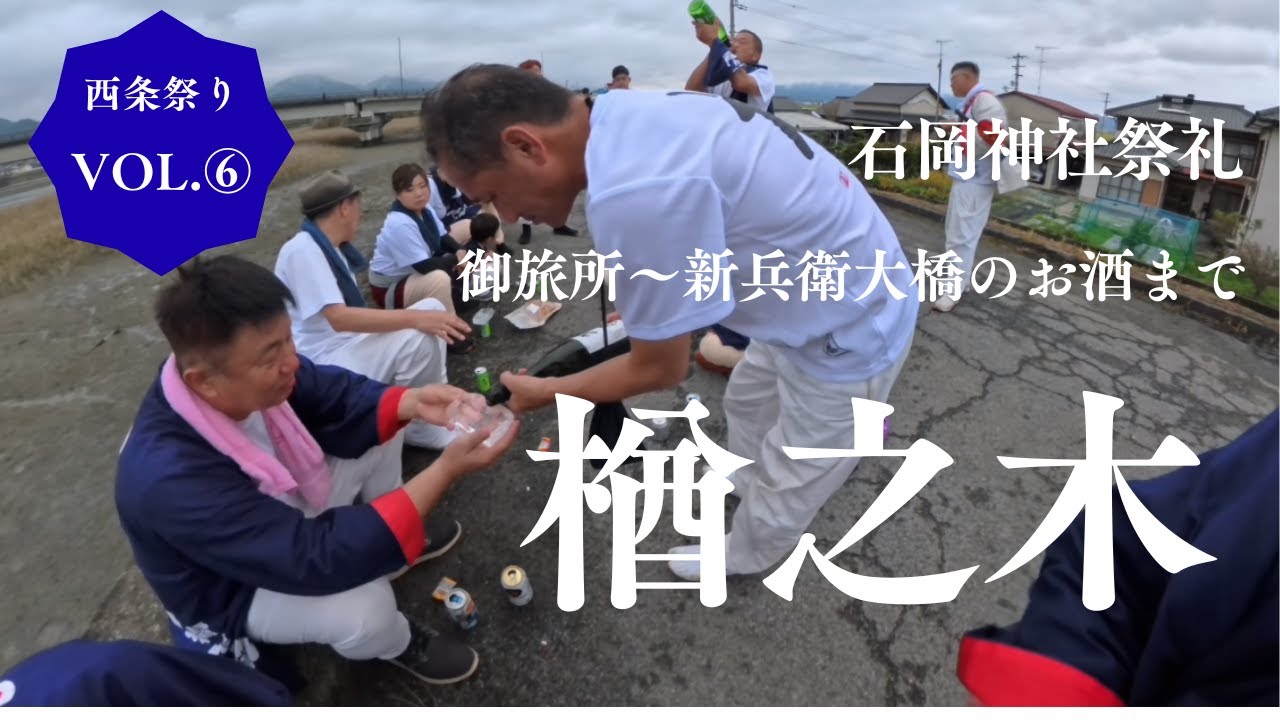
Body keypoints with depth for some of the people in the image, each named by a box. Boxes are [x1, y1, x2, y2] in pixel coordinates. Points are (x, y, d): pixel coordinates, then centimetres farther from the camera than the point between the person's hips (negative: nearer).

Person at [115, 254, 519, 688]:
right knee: (364, 607, -33)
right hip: (234, 589, -6)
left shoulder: (253, 368, -24)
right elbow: (315, 559, -41)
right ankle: (397, 643, 4)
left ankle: (397, 529, 19)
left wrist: (409, 402, -29)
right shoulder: (171, 478, -42)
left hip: (286, 508, 7)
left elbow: (333, 396, -7)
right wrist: (446, 471, -44)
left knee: (382, 415, -1)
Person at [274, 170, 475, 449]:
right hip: (325, 366, -10)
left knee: (433, 307, -2)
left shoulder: (326, 249, 14)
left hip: (347, 346, 10)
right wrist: (415, 318, -32)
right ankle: (421, 429, -8)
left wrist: (422, 316, 11)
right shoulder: (302, 249, -17)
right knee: (417, 337, -29)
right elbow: (338, 317, -27)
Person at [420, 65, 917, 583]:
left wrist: (544, 393, -7)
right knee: (746, 403, 31)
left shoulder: (633, 194, -37)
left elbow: (661, 369, -21)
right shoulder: (626, 115, -7)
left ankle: (744, 557, 45)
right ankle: (748, 480, 59)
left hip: (852, 331, -8)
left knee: (787, 486, 16)